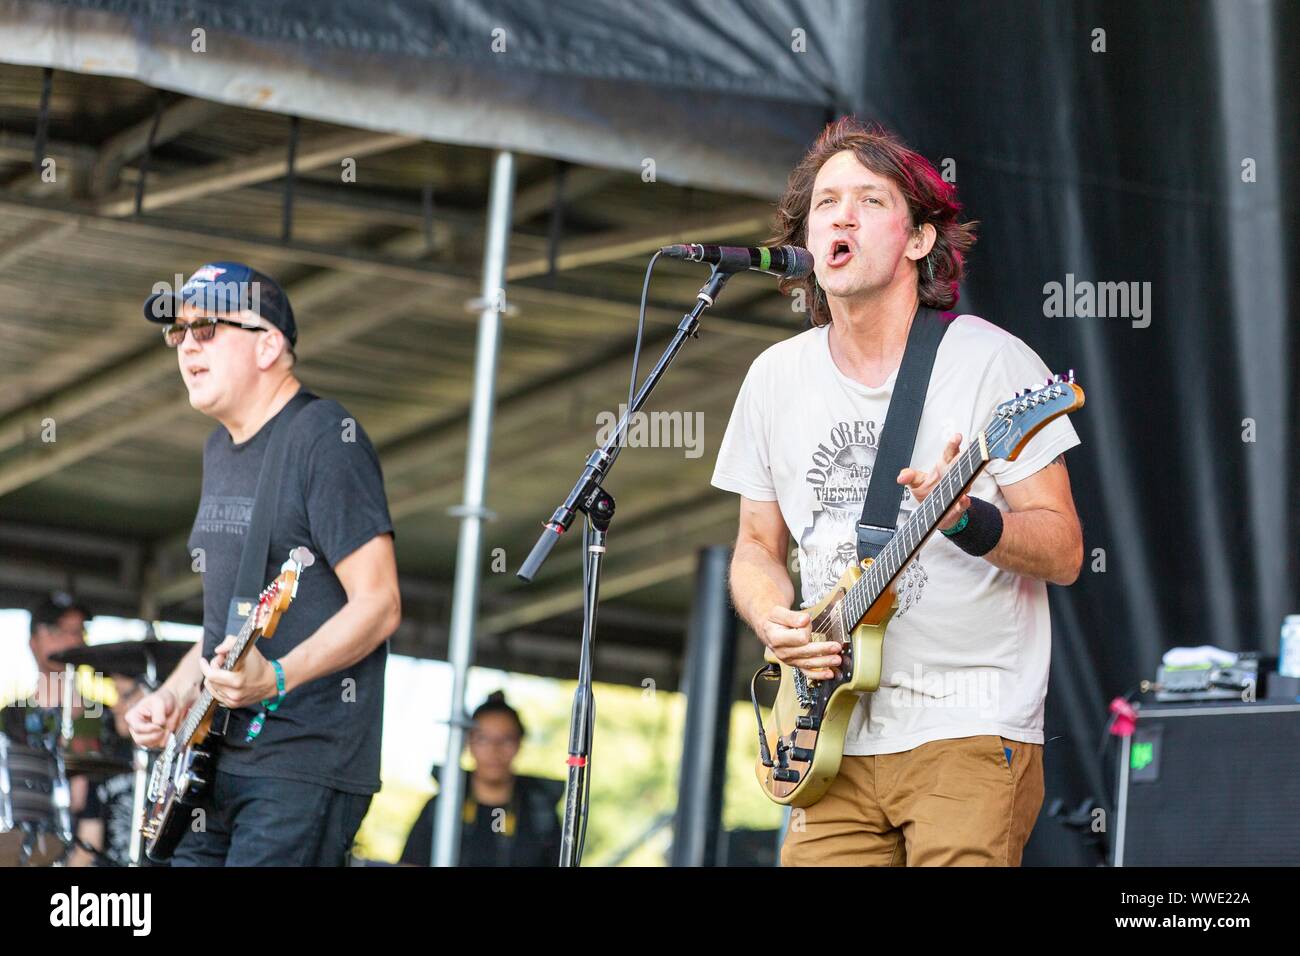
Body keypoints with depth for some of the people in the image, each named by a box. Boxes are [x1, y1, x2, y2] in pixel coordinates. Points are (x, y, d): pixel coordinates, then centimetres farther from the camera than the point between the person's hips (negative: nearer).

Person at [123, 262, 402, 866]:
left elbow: (378, 606, -15)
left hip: (305, 770, -9)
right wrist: (176, 694, 12)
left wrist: (276, 679, -27)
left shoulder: (325, 438, -10)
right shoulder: (220, 450, 18)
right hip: (219, 760, 9)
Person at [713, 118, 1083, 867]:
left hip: (971, 730, -4)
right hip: (837, 743, 4)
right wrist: (775, 622, -3)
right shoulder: (777, 378, 10)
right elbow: (757, 546, 19)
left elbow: (1064, 553, -5)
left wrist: (968, 520, -24)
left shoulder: (992, 362, -5)